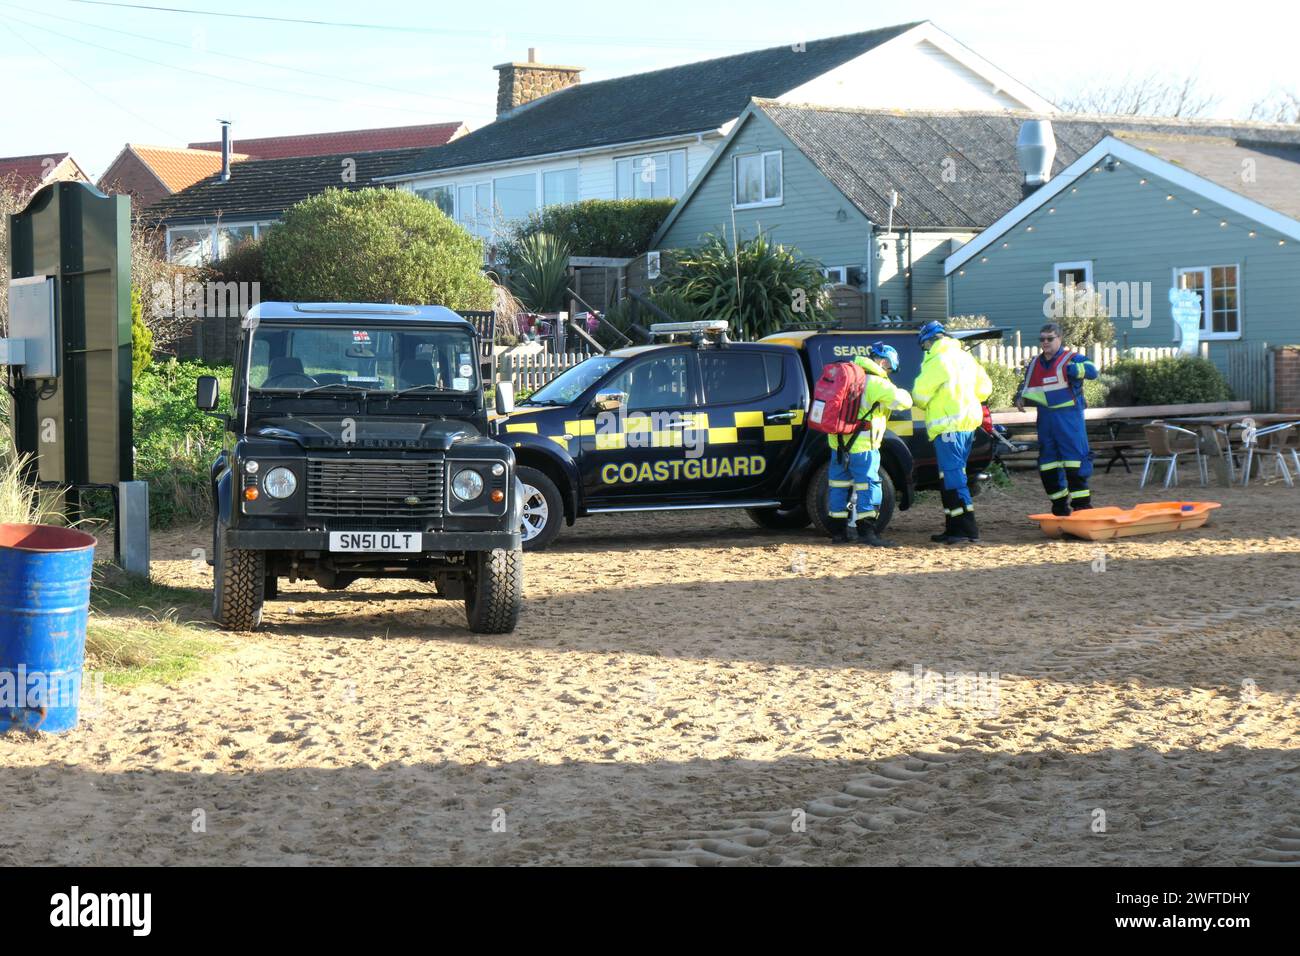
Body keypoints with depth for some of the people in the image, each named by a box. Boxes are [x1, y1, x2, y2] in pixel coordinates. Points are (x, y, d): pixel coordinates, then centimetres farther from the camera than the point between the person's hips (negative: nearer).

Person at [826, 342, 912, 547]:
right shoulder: (876, 383, -15)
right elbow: (901, 400, -14)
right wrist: (902, 393, 7)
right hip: (861, 445, -8)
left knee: (840, 484, 13)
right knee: (868, 486, -4)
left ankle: (838, 531, 17)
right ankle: (867, 532, -9)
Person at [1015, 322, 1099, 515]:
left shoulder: (1071, 358, -3)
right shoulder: (1035, 364, 15)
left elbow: (1092, 370, -20)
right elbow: (1027, 384, 30)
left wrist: (1073, 369, -34)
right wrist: (1021, 397, 10)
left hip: (1069, 417, -6)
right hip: (1046, 418, 6)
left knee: (1074, 458, -10)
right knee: (1047, 462, 8)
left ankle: (1081, 502, -5)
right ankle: (1060, 504, 19)